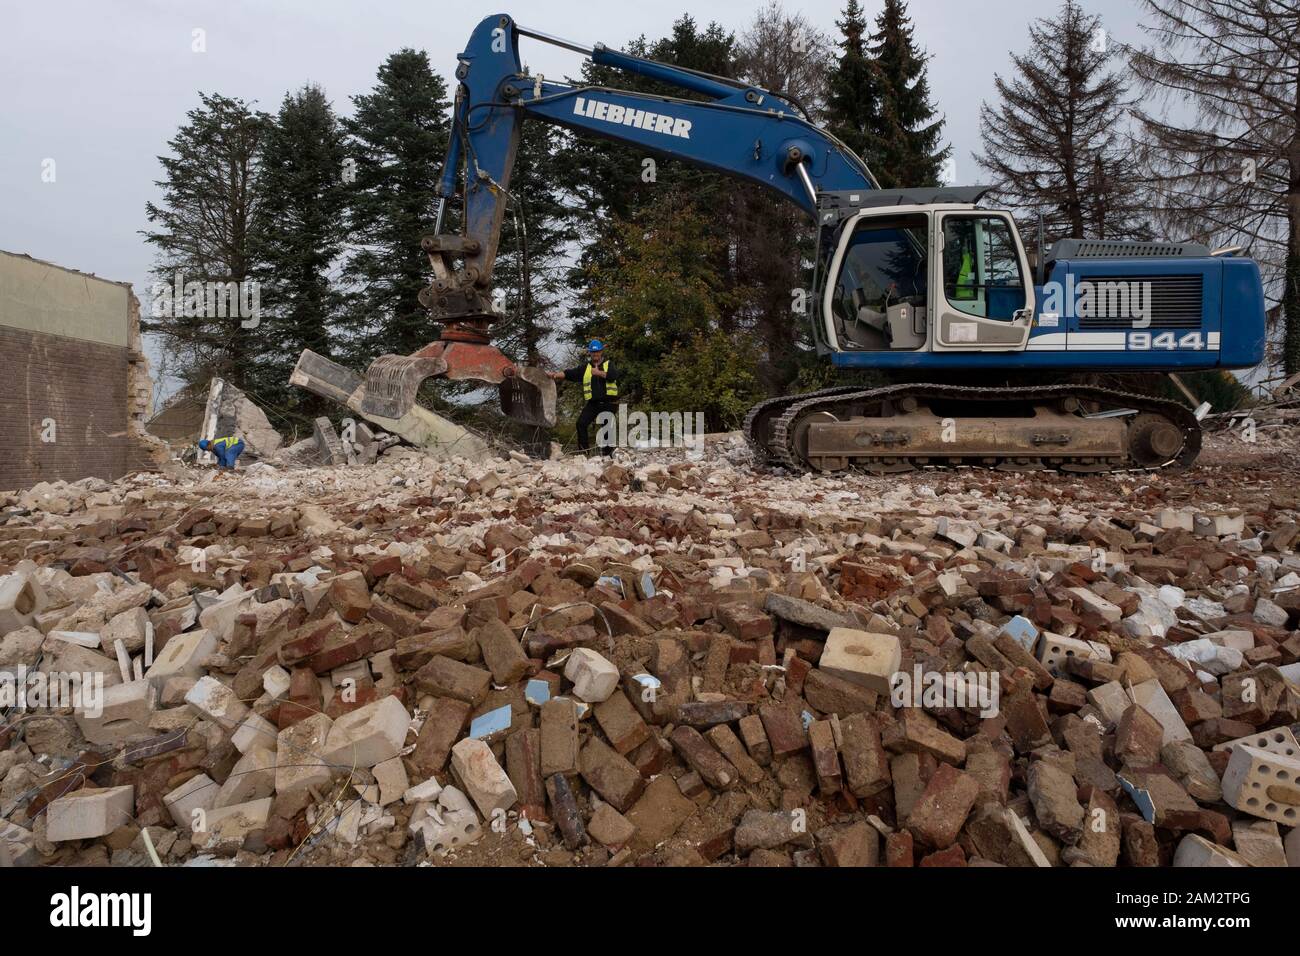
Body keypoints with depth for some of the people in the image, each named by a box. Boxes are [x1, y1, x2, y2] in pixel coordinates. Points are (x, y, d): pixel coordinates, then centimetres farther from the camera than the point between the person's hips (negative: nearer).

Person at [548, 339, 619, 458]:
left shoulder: (609, 364, 7)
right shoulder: (585, 367, 12)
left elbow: (614, 376, -13)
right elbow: (569, 373, 0)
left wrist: (598, 373, -17)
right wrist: (557, 374, -15)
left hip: (608, 403, -2)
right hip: (592, 403, 2)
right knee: (581, 423, -15)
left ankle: (607, 453, 18)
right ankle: (584, 451, -9)